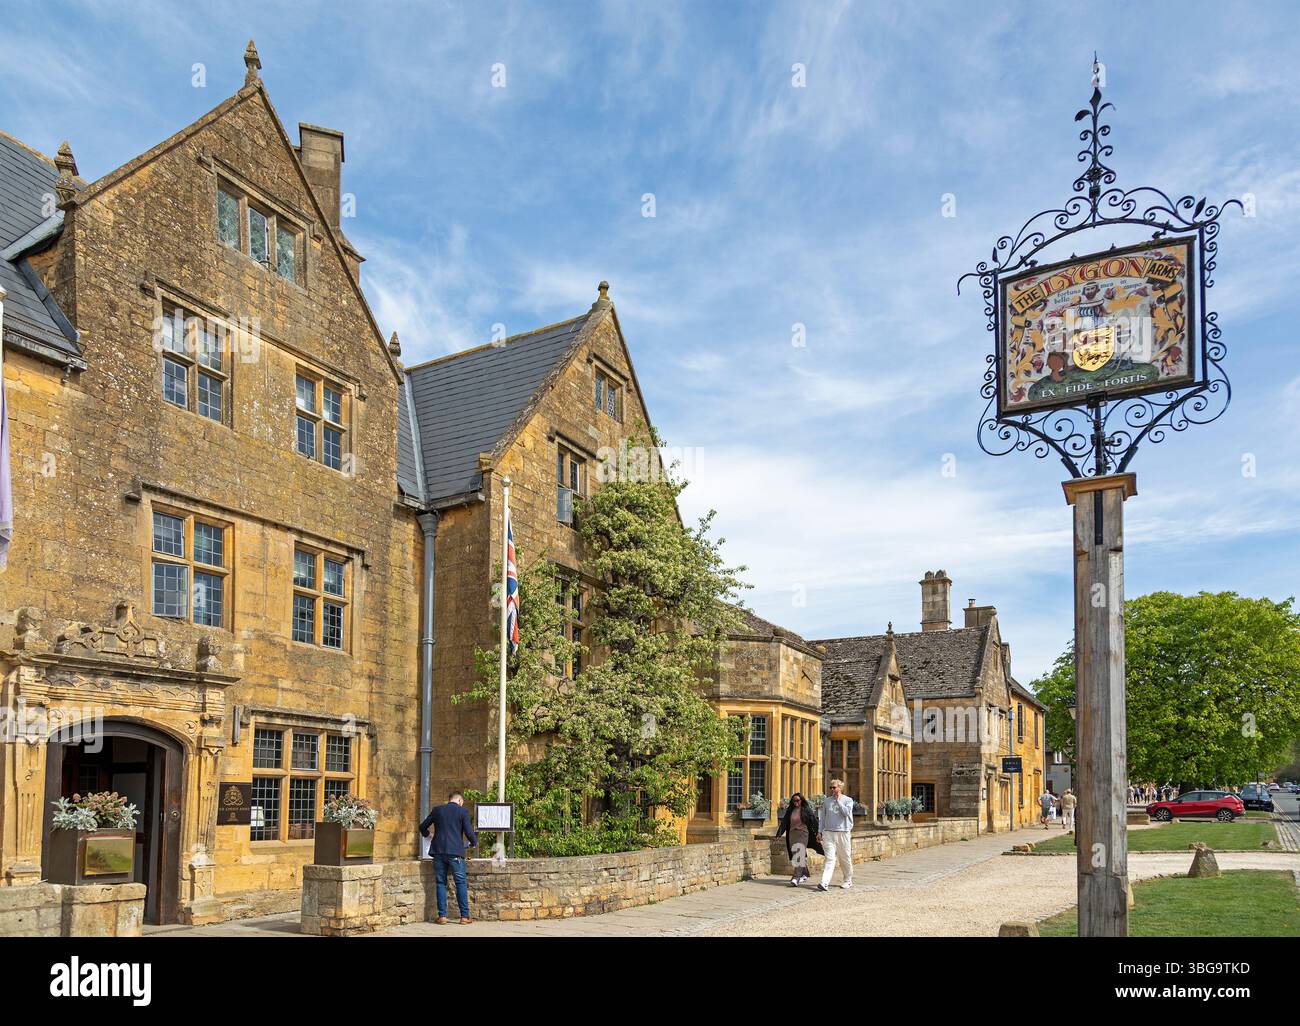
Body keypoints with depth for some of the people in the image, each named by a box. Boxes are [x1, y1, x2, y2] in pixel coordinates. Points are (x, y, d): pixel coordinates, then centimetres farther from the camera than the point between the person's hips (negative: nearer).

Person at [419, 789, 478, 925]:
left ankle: (442, 916, 6)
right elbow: (469, 832, -6)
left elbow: (422, 827, 17)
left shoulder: (437, 810, 9)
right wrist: (474, 841, 15)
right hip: (455, 852, -3)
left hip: (439, 852, 3)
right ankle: (464, 916, 3)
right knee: (461, 883, 4)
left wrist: (426, 834, 38)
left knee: (441, 883, 10)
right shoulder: (463, 811, -1)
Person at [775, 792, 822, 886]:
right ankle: (804, 874, 27)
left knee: (799, 854, -16)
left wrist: (817, 834, -10)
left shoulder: (806, 809, -3)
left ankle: (796, 878, -24)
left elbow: (814, 821, -5)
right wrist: (779, 834, -1)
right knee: (794, 855, 10)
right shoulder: (790, 810, 10)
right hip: (792, 834, 6)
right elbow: (784, 822, 7)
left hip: (802, 834, -6)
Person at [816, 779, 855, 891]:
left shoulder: (848, 800, 1)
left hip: (843, 832, -2)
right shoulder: (827, 801, 11)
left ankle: (848, 880, 27)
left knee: (845, 859, 8)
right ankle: (825, 883, -17)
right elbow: (823, 817, 15)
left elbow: (846, 812, -16)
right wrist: (819, 832, 11)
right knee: (830, 858, -8)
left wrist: (838, 801, -10)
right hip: (828, 832, 2)